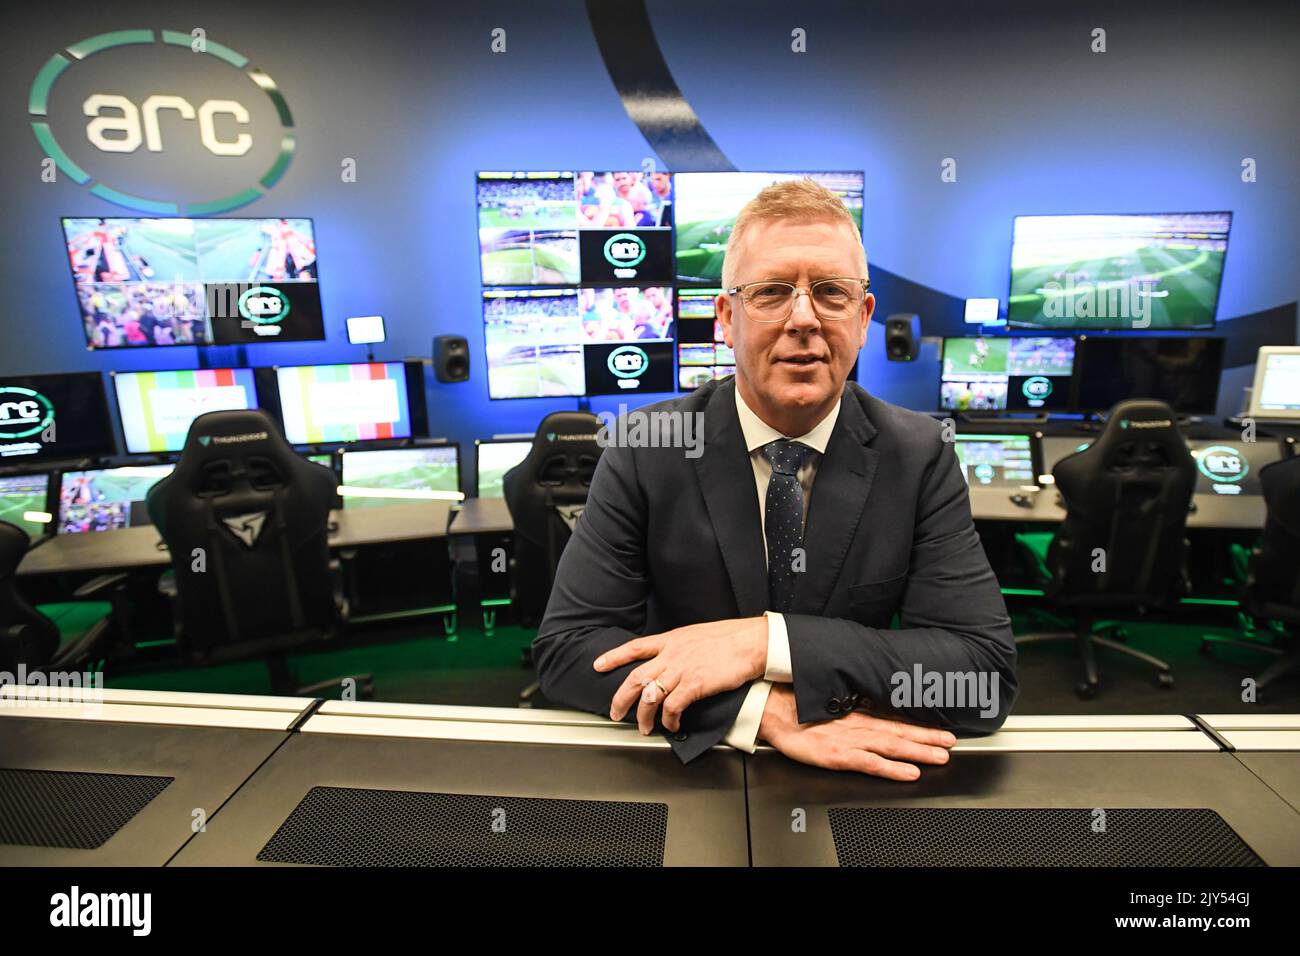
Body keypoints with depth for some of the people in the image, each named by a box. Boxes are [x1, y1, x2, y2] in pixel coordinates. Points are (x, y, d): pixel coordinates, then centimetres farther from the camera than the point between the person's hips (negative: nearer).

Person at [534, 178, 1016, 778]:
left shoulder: (922, 458, -8)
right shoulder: (644, 450, -10)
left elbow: (989, 674, -14)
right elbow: (565, 647, -14)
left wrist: (765, 641, -25)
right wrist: (767, 709, -24)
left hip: (853, 779, 1)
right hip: (684, 770, 0)